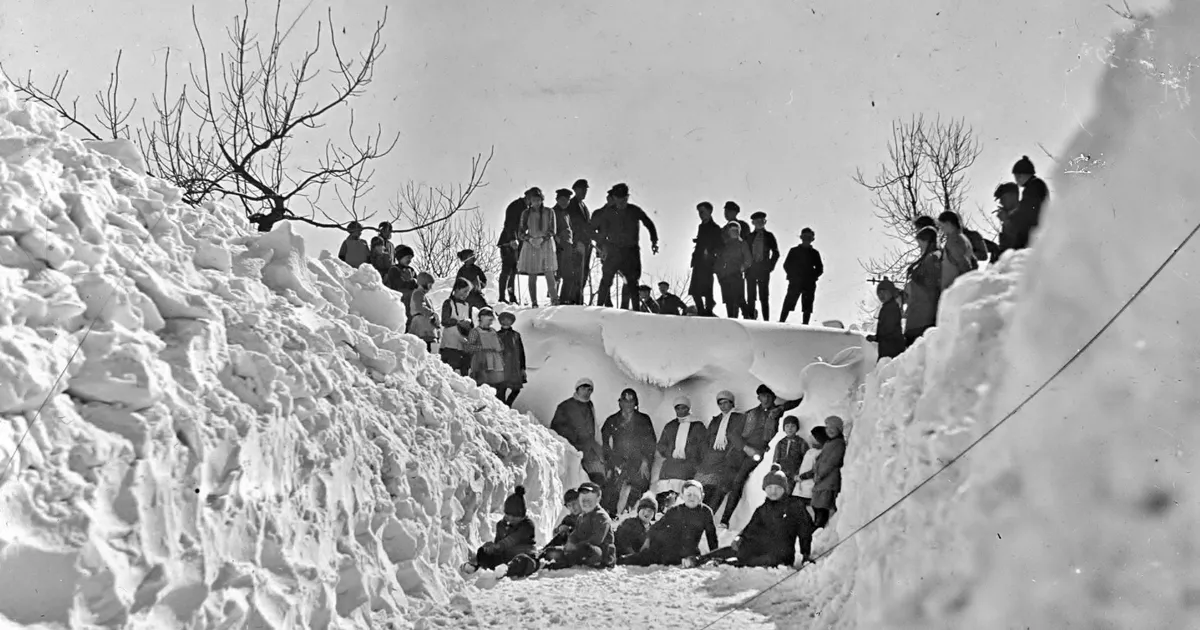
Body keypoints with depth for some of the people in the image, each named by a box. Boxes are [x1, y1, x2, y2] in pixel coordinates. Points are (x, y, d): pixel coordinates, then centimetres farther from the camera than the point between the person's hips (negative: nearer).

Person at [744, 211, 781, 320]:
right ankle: (750, 317, 7)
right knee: (751, 296, -2)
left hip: (764, 270, -1)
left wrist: (770, 265, 0)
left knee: (764, 297, -3)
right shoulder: (749, 236, 12)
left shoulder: (769, 236, 8)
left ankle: (766, 320, -3)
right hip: (751, 269, 1)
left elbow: (776, 253, 10)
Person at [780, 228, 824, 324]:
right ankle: (781, 322, -12)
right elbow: (786, 265, 7)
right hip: (795, 282, -2)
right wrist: (792, 275, -6)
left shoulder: (815, 253, 12)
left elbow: (820, 269, 11)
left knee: (807, 307, -1)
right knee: (788, 304, -9)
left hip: (809, 284, 2)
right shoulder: (794, 251, 9)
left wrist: (813, 276, -4)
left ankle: (805, 324, 1)